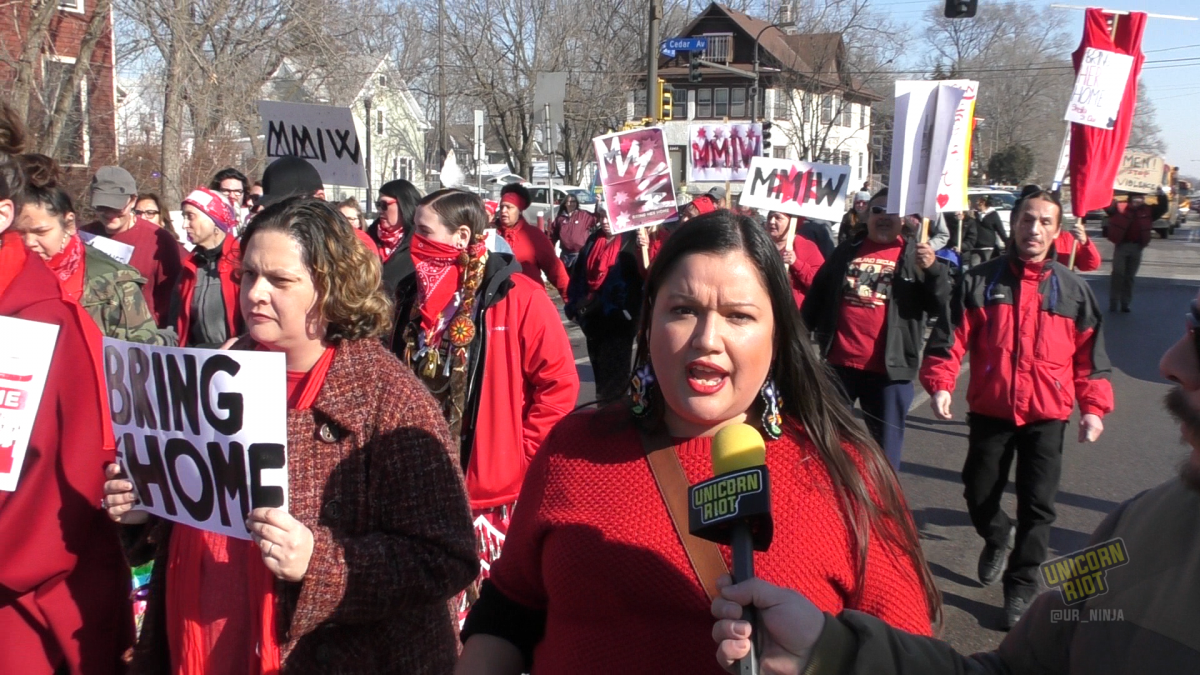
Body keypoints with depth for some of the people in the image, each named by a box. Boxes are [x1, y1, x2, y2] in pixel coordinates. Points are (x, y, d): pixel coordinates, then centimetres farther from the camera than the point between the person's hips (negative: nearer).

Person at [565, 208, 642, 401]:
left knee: (615, 366, 0)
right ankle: (603, 403, 25)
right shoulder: (593, 240, 12)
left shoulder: (631, 242, -7)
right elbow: (579, 274, 13)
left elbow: (640, 276, -16)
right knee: (598, 364, 14)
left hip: (619, 317, -6)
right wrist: (574, 304, 8)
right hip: (593, 315, 6)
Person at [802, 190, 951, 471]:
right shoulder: (848, 249, 10)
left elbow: (940, 307, -9)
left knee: (885, 449, 8)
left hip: (888, 368, -2)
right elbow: (817, 294, 16)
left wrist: (934, 269, -24)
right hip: (838, 362, 3)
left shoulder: (916, 256, 0)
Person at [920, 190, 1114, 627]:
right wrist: (940, 384, -16)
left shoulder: (1073, 290, 4)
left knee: (1037, 506, 2)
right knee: (978, 496, 10)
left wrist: (1093, 407, 1)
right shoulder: (981, 281, 0)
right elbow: (951, 337, -4)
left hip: (1046, 416, 0)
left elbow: (1090, 354, 7)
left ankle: (1021, 587, 17)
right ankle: (997, 537, 44)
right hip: (989, 412, 0)